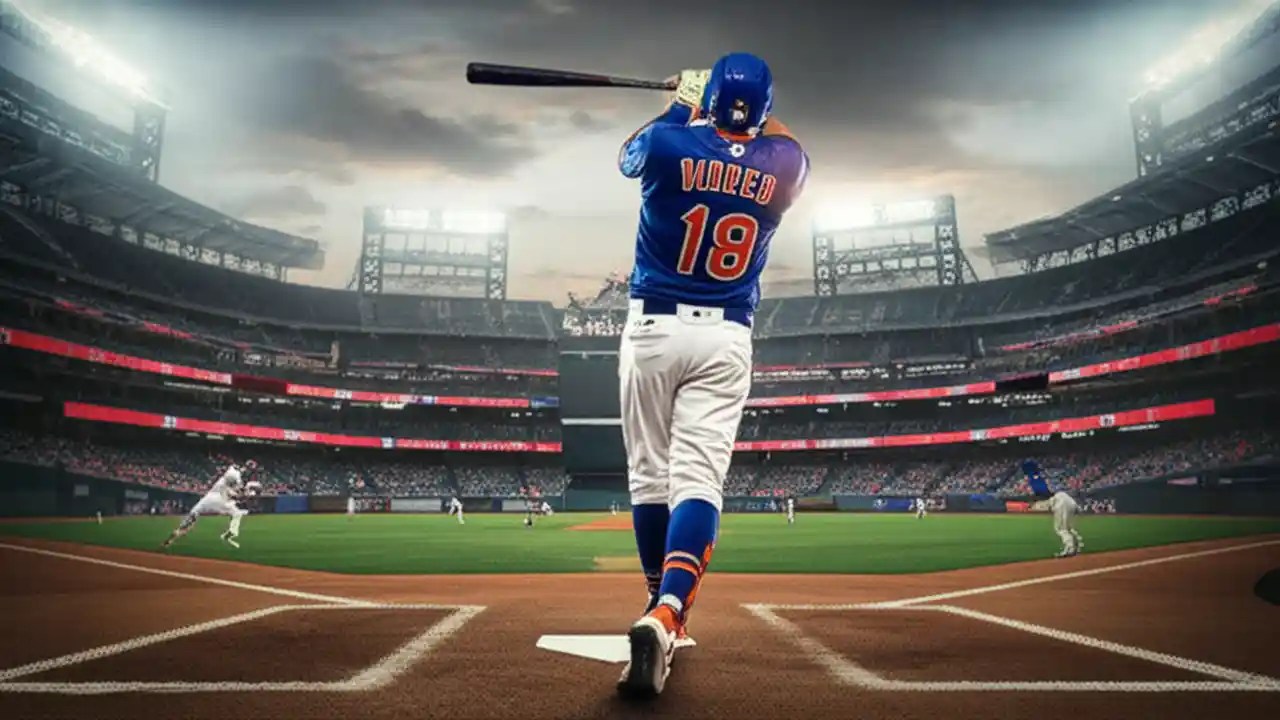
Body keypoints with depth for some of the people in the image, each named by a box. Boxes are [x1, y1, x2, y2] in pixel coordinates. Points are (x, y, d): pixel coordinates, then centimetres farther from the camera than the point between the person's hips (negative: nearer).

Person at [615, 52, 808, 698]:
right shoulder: (783, 165, 2)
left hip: (653, 328, 0)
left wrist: (682, 104, 30)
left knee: (650, 475, 11)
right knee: (698, 478, -8)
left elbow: (627, 155, 21)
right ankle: (665, 614, -27)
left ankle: (664, 610, 23)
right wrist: (750, 110, 36)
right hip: (725, 338, 1)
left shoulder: (670, 143, -4)